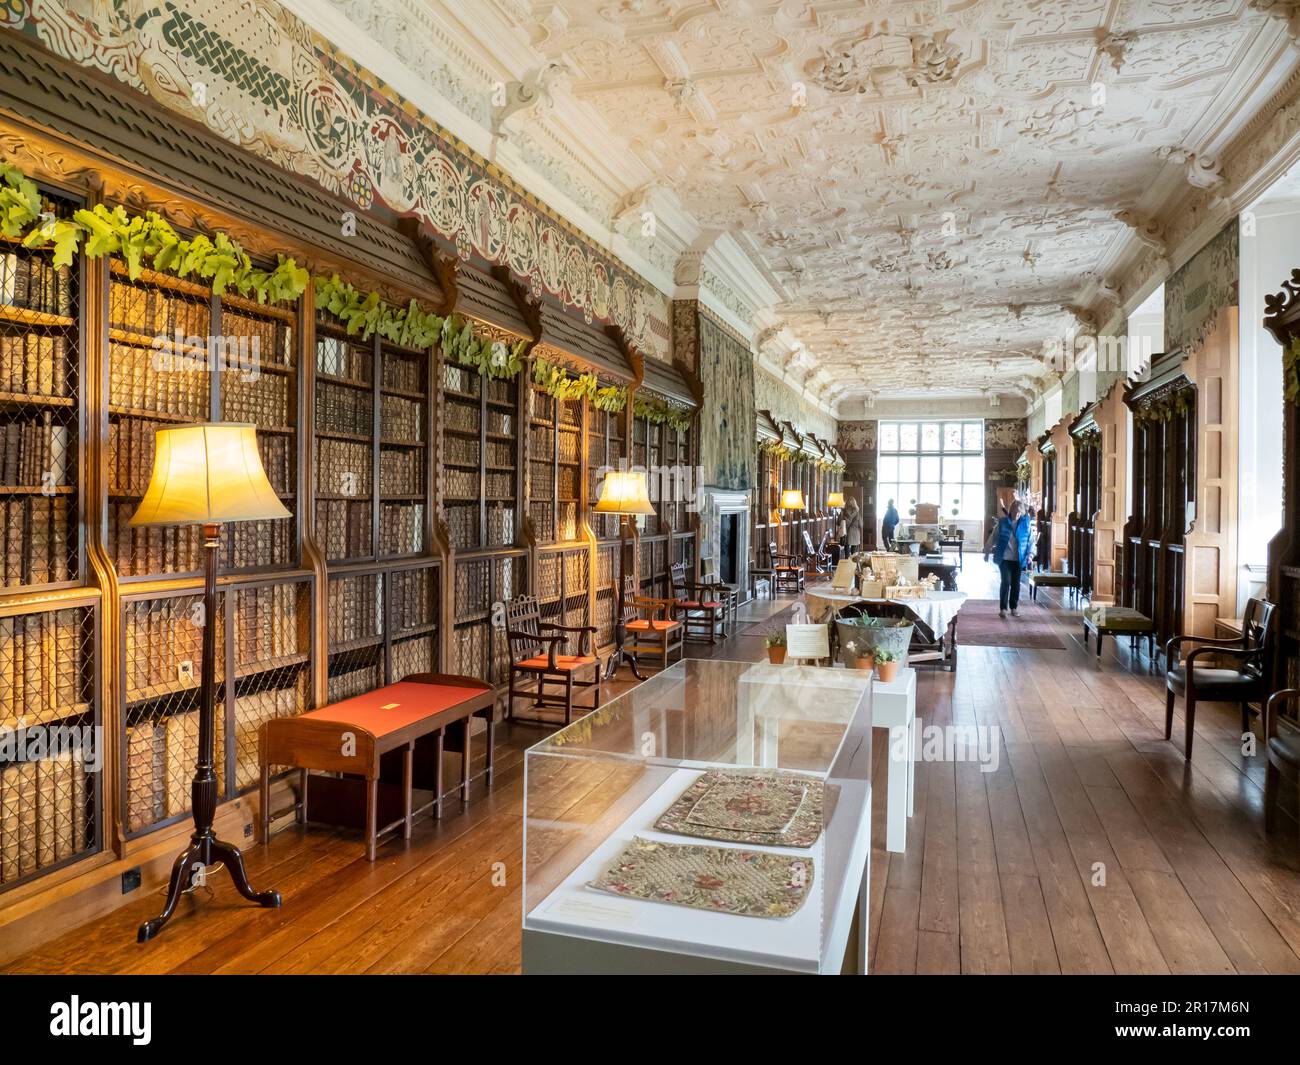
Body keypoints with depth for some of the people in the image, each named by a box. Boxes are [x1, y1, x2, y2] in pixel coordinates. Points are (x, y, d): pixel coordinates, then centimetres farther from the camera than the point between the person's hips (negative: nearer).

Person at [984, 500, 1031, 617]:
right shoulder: (1002, 522, -3)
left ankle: (1014, 607, 19)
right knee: (1006, 582, -8)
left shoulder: (1025, 522, 0)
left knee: (1016, 583, 7)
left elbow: (1029, 540, 4)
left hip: (1019, 559, 2)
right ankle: (1003, 608, -1)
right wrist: (987, 551, 6)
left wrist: (1029, 554, -6)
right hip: (1005, 558, -2)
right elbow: (993, 537, 5)